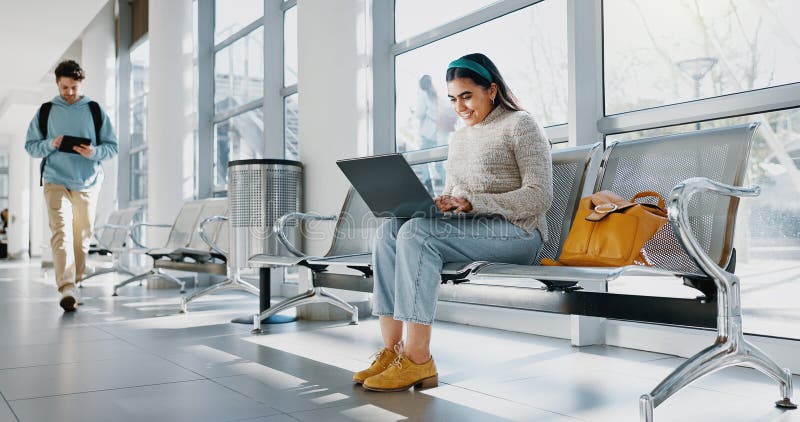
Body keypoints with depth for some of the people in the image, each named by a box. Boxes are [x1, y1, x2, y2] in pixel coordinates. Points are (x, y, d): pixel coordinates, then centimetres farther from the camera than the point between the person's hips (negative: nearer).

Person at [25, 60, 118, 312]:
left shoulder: (95, 110, 7)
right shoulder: (46, 111, 8)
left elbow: (112, 146, 7)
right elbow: (30, 146, 10)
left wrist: (94, 152, -14)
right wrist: (50, 145, -11)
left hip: (88, 183, 1)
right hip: (56, 182, -1)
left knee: (82, 237, 7)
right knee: (61, 233, -15)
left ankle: (75, 283, 20)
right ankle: (67, 289, -24)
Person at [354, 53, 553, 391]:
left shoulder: (520, 125, 0)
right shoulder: (459, 138, 23)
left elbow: (540, 196, -11)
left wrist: (472, 203, -20)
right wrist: (436, 204, -3)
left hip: (517, 232, -7)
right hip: (469, 230, 7)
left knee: (417, 232, -30)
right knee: (389, 229, -18)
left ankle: (417, 359, -29)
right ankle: (391, 351, -23)